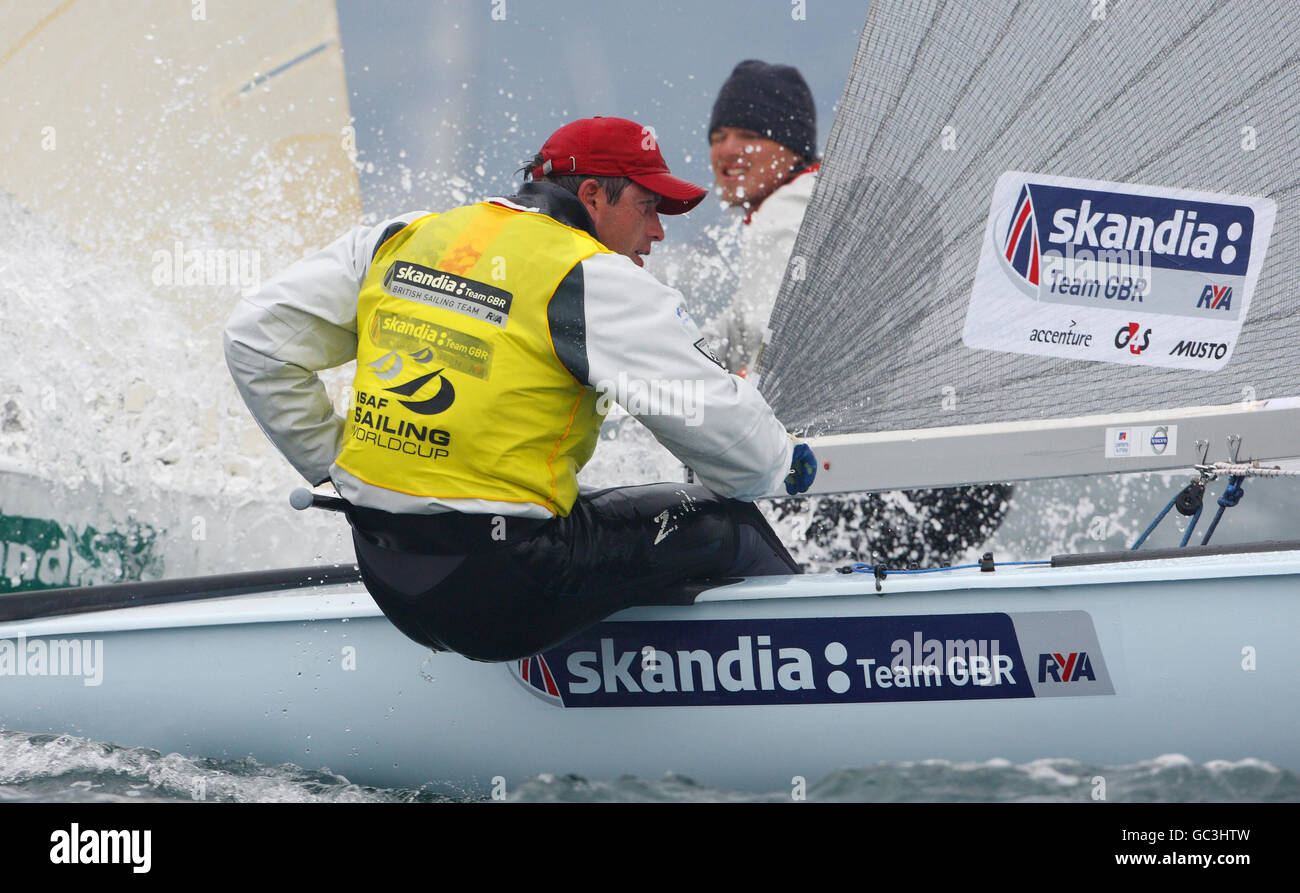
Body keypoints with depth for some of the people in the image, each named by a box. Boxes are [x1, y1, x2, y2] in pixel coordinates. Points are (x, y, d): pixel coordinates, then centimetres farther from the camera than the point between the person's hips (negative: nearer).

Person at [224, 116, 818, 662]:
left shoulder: (401, 240, 10)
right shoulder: (596, 281, -8)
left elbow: (256, 339, 13)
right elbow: (721, 424, -10)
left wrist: (328, 463, 19)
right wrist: (787, 463, 11)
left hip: (387, 581, 7)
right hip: (506, 594, -7)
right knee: (724, 525, 8)